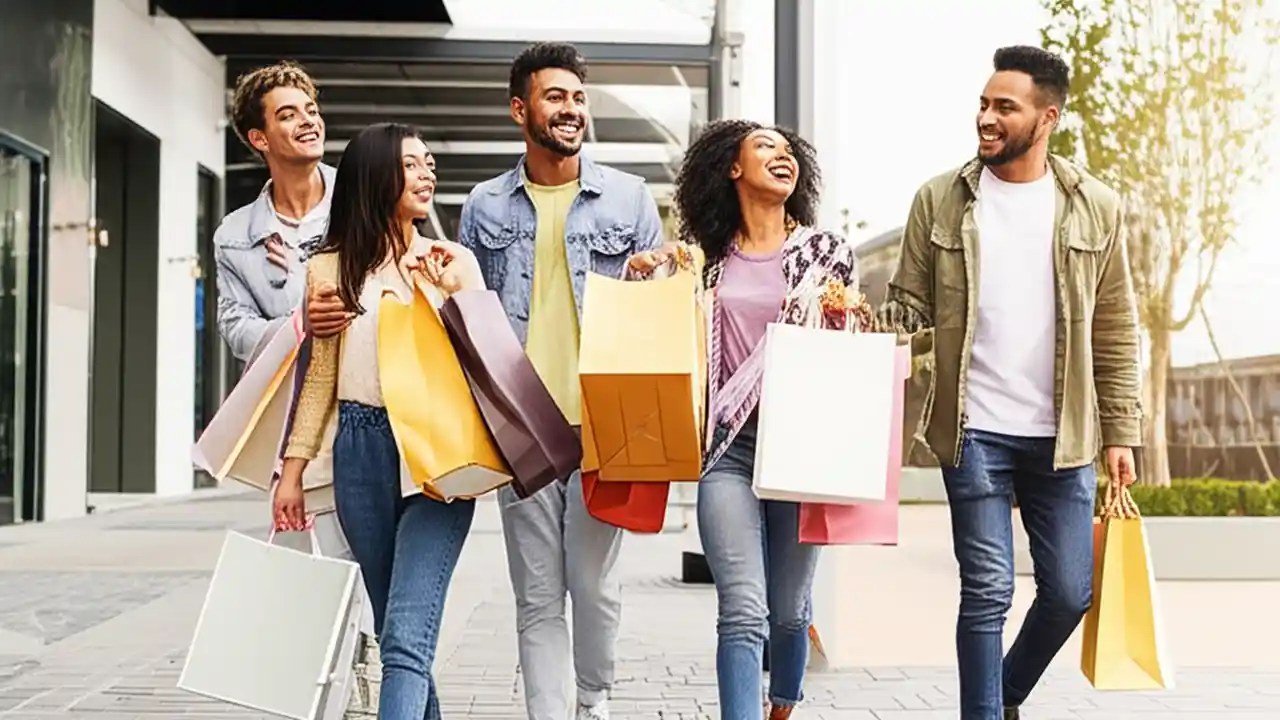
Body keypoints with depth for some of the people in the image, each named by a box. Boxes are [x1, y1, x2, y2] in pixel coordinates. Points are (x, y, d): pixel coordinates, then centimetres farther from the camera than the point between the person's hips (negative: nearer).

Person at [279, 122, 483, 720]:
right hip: (362, 451, 2)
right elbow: (320, 375, 12)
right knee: (395, 632, 11)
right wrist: (293, 467, 8)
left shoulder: (454, 261, 7)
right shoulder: (330, 267, 9)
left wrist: (452, 293, -9)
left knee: (406, 636, -14)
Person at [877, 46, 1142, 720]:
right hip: (974, 432, -2)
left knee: (1069, 593, 8)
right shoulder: (939, 199, 1)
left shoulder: (1095, 207, 4)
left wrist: (1120, 432, 2)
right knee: (987, 591, -1)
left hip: (1063, 437, 2)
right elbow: (910, 307, 3)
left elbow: (1116, 332, 6)